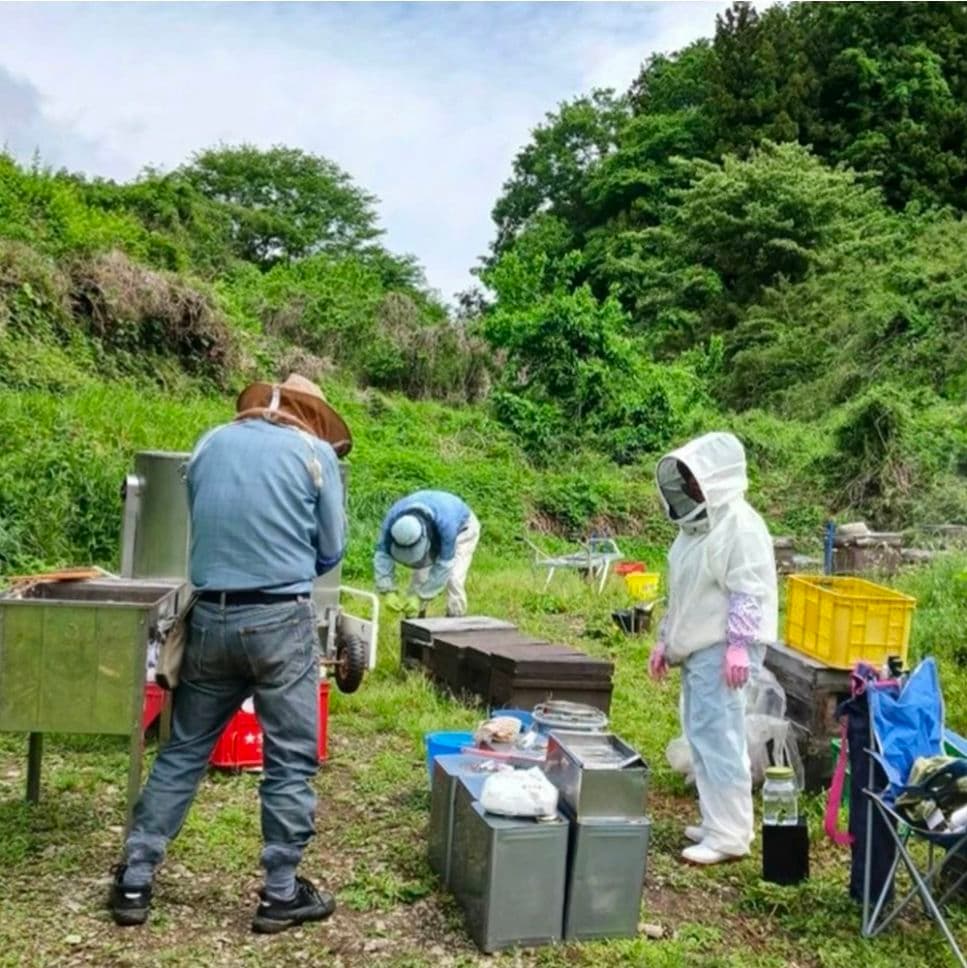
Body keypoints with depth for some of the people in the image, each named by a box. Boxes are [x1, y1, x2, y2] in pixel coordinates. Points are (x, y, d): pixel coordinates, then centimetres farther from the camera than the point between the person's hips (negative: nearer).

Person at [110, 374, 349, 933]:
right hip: (282, 621, -4)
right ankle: (281, 894, 14)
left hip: (211, 617, 4)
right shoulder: (315, 452, 0)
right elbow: (332, 551, 4)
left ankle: (135, 881, 21)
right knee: (291, 760, 7)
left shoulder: (211, 443, 11)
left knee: (183, 751, 15)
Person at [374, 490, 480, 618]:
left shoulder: (445, 524, -45)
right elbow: (382, 555, -31)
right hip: (435, 530, 4)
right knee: (420, 574, -9)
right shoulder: (393, 519, -33)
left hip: (462, 527, -4)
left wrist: (420, 597, -38)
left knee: (453, 579, -19)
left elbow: (443, 566, -38)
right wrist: (389, 592, -41)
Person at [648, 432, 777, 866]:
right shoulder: (697, 523, 15)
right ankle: (716, 822, 25)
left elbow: (750, 593, -20)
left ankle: (730, 835, 2)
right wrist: (665, 640, 21)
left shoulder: (740, 525, -14)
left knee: (720, 739, -7)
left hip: (722, 652, -10)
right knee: (701, 736, 14)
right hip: (696, 649, 10)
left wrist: (739, 647, -24)